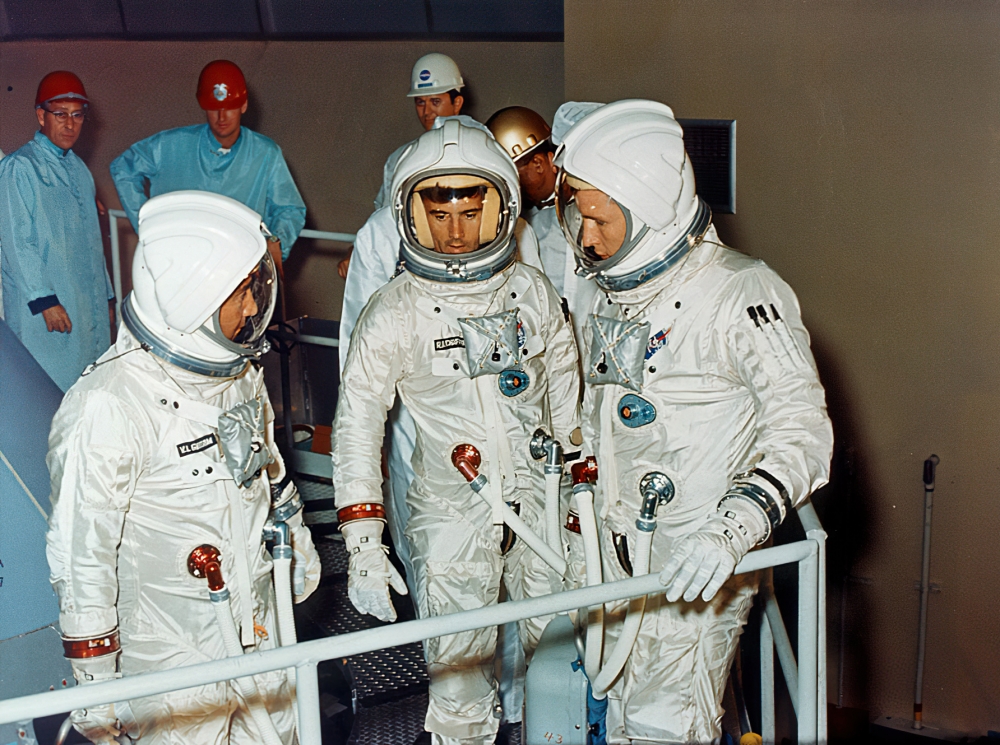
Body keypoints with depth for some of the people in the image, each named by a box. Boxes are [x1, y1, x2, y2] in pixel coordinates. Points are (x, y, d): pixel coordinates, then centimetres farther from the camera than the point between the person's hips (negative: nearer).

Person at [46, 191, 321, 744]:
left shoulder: (238, 371, -1)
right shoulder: (106, 406, -26)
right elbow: (81, 558, -20)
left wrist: (298, 544, 28)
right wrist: (95, 688, -15)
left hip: (258, 630, 7)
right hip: (170, 652, -7)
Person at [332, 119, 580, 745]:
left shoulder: (531, 291, 2)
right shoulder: (395, 313, -8)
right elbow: (357, 425, -7)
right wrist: (363, 545, -13)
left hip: (541, 507, 3)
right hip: (454, 519, -3)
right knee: (460, 684, -1)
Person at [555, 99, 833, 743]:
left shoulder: (742, 292, -15)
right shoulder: (613, 292, 10)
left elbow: (800, 429, -21)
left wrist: (728, 530, -34)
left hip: (697, 567, -7)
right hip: (617, 552, 7)